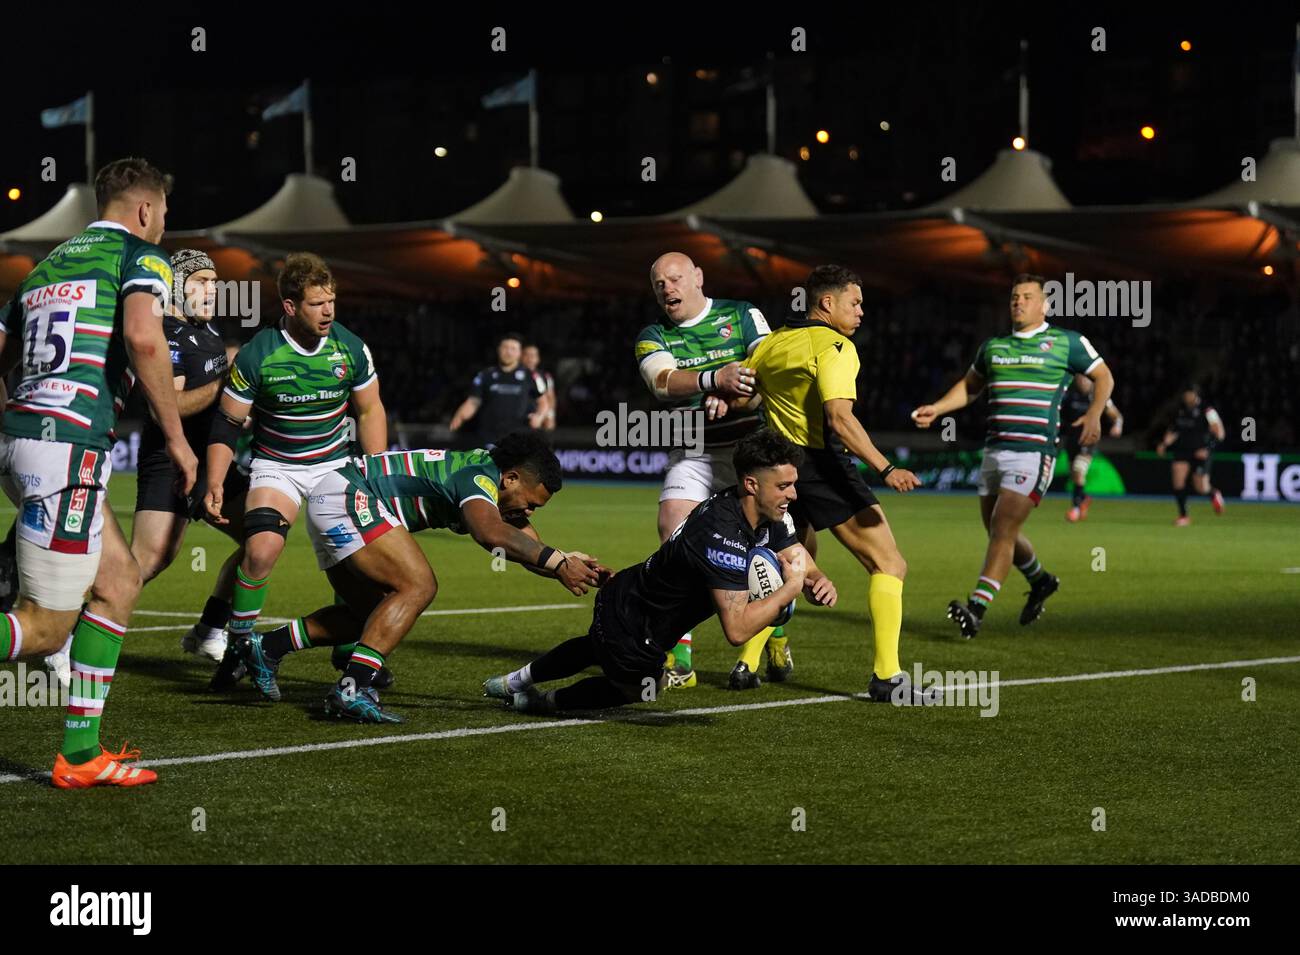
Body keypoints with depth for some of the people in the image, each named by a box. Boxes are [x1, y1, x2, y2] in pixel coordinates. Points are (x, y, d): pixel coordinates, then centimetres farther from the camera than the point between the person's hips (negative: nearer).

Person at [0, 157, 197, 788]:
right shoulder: (140, 254, 2)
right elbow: (143, 337, -17)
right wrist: (174, 434, -9)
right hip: (67, 444, -8)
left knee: (120, 582, 16)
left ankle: (79, 756, 13)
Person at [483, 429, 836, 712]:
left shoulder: (771, 516, -11)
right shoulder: (723, 534, -39)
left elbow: (805, 568, -2)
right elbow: (737, 630, -42)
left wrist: (820, 584, -25)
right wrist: (790, 588, -34)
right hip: (629, 633, -9)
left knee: (597, 648, 40)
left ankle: (514, 681, 60)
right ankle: (548, 701, 41)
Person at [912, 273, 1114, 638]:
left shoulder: (1067, 342, 1)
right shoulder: (993, 346, 15)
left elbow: (1103, 377, 8)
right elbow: (969, 386, 28)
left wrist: (1094, 413, -9)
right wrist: (935, 409, 14)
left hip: (1034, 452, -6)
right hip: (995, 449, 6)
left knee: (1002, 528, -16)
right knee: (997, 530, 12)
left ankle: (976, 610, -21)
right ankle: (1040, 581, 39)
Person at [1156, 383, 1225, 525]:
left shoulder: (1206, 411, -11)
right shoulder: (1179, 410, 3)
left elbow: (1219, 433, -13)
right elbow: (1172, 430, 16)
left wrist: (1207, 448, -25)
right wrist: (1164, 444, -1)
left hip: (1200, 453, -4)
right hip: (1182, 450, 4)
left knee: (1201, 488, -2)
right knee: (1178, 478, -16)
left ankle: (1214, 494, 37)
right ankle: (1183, 515, -5)